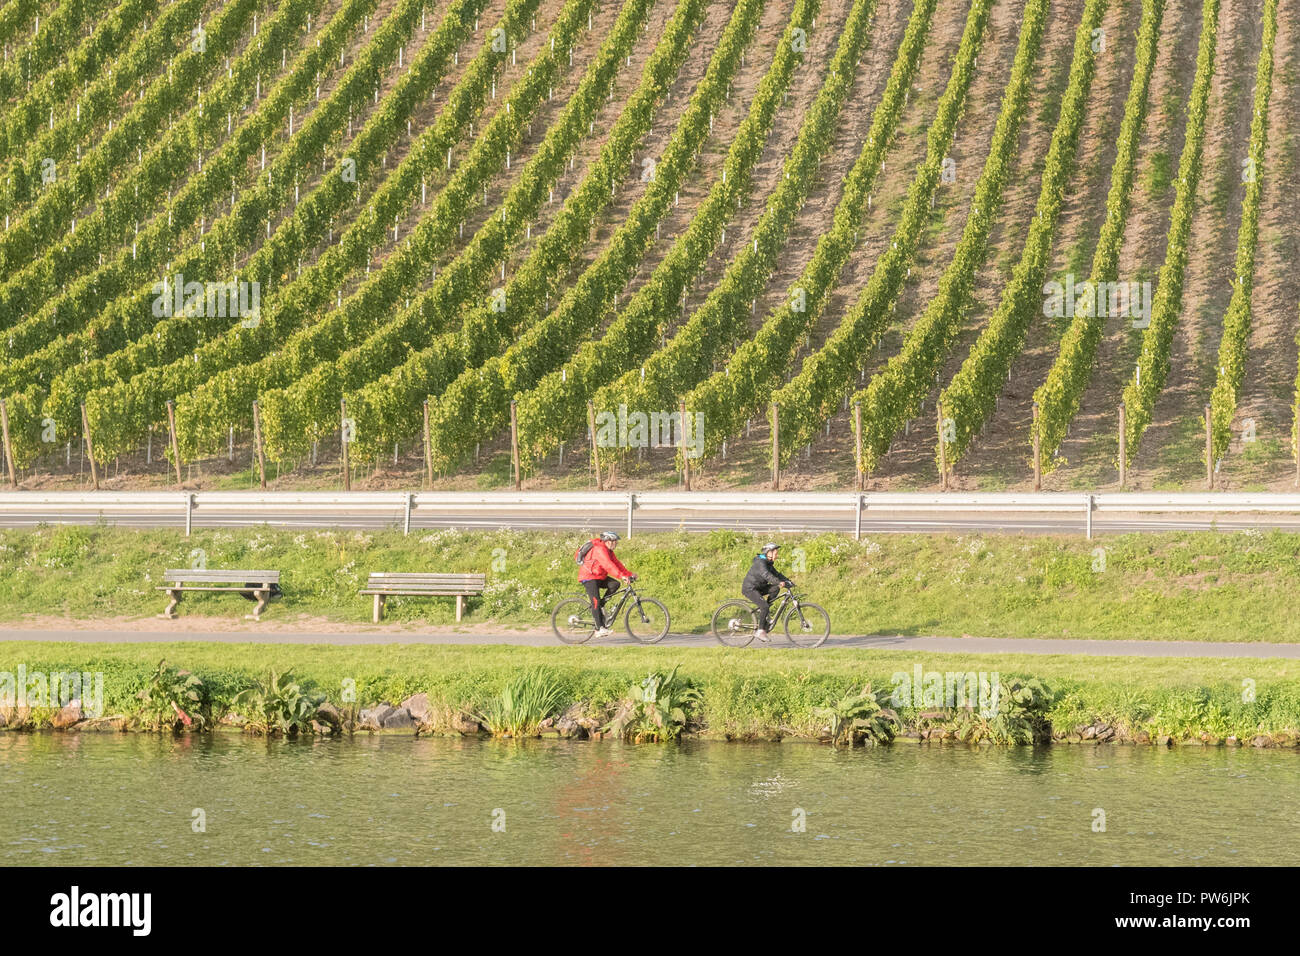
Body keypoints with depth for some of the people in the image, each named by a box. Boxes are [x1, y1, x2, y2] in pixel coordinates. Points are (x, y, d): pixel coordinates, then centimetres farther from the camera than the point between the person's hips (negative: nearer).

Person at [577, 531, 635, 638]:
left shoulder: (608, 551, 10)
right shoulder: (600, 550, -22)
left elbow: (616, 563, 10)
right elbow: (608, 565, -32)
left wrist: (629, 574, -1)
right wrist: (622, 576, -39)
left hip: (599, 577, 9)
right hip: (589, 578, -9)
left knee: (615, 584, -9)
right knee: (596, 602, -16)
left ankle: (601, 605, 1)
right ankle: (600, 629, -19)